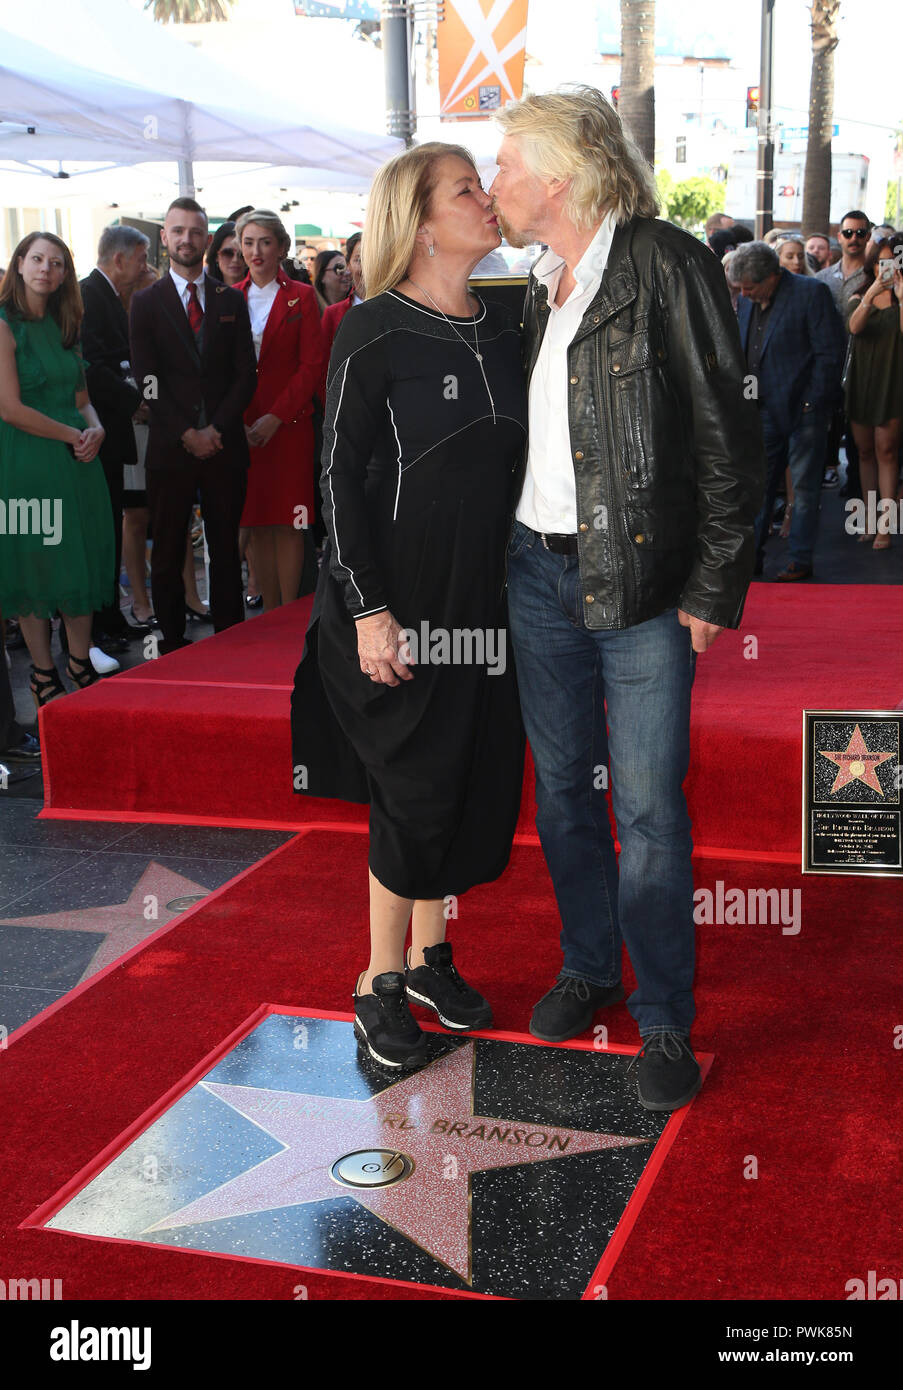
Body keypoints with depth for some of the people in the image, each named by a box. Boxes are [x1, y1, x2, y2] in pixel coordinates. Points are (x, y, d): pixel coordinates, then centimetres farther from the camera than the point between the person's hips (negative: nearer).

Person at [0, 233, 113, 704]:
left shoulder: (62, 326, 13)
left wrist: (95, 428, -5)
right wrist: (73, 435, -12)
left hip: (76, 462, 7)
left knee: (81, 563, 8)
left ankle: (81, 666, 19)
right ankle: (43, 674, 13)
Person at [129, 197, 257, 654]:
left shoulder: (231, 301, 10)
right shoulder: (147, 302, 4)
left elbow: (246, 374, 5)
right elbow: (148, 382, -2)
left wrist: (216, 428, -8)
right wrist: (188, 434, -11)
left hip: (225, 444, 1)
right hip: (171, 447, -1)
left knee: (226, 548, 5)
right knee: (168, 552, 3)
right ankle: (172, 645, 11)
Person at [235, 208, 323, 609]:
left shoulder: (301, 297, 3)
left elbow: (312, 365, -3)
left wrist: (277, 417, -11)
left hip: (289, 423, -3)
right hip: (242, 429, 3)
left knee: (288, 523, -4)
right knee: (256, 524, 4)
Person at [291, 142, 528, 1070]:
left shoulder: (501, 332, 10)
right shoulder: (373, 332, -9)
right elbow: (340, 476, -11)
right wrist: (367, 609, -17)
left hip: (483, 599, 6)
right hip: (401, 601, -6)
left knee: (475, 781, 9)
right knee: (416, 791, -2)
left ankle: (430, 956, 28)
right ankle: (382, 982, 16)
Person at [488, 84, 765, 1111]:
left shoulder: (667, 266, -10)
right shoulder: (541, 287, 12)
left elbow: (729, 438, -11)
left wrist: (712, 589, -12)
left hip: (641, 581, -7)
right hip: (539, 570, 7)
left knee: (649, 807, -3)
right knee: (562, 786, 14)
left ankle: (665, 1020, 12)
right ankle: (587, 968, 33)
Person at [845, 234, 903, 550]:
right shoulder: (858, 297, 9)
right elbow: (854, 326, -13)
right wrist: (870, 295, -27)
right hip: (861, 379, 3)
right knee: (865, 451, 8)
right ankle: (869, 519, 16)